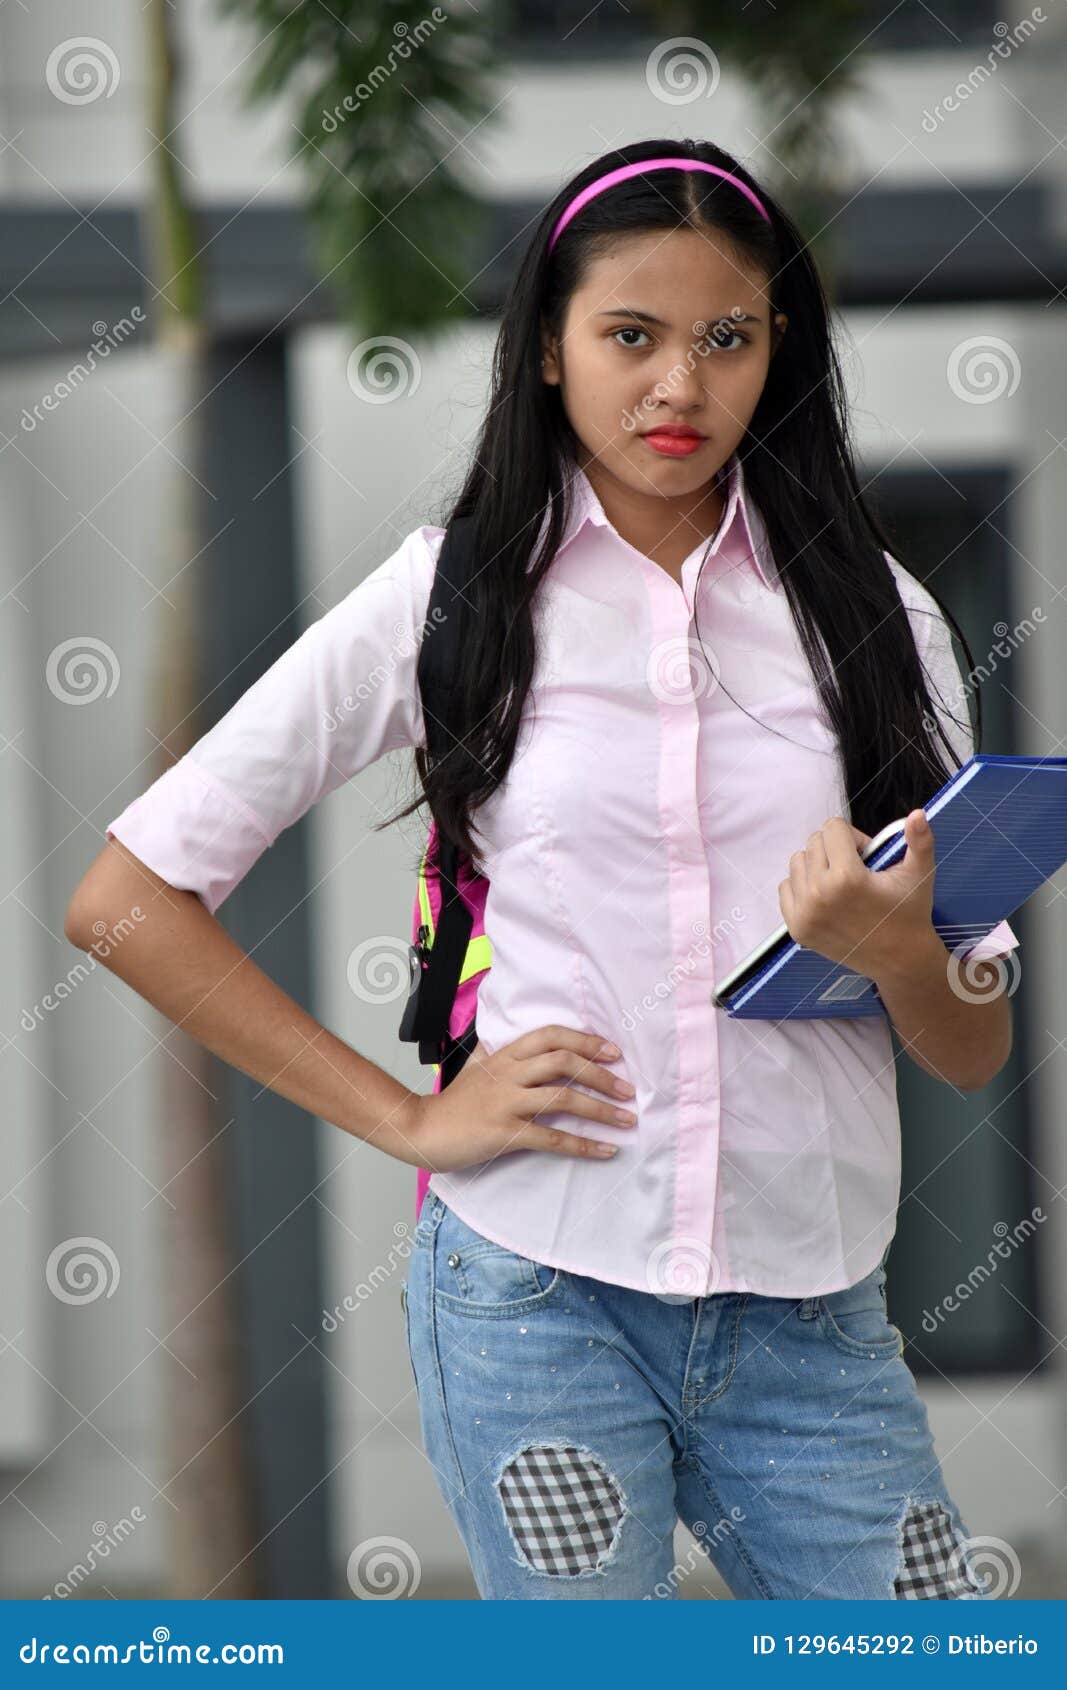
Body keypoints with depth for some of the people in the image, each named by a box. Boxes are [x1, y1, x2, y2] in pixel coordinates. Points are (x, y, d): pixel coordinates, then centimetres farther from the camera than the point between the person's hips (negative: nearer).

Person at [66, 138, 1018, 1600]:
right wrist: (408, 1121, -2)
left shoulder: (871, 616, 9)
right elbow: (124, 898, 3)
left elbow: (975, 1054, 10)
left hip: (809, 1310, 2)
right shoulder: (454, 601, 3)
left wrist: (902, 954, -14)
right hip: (537, 1296, -2)